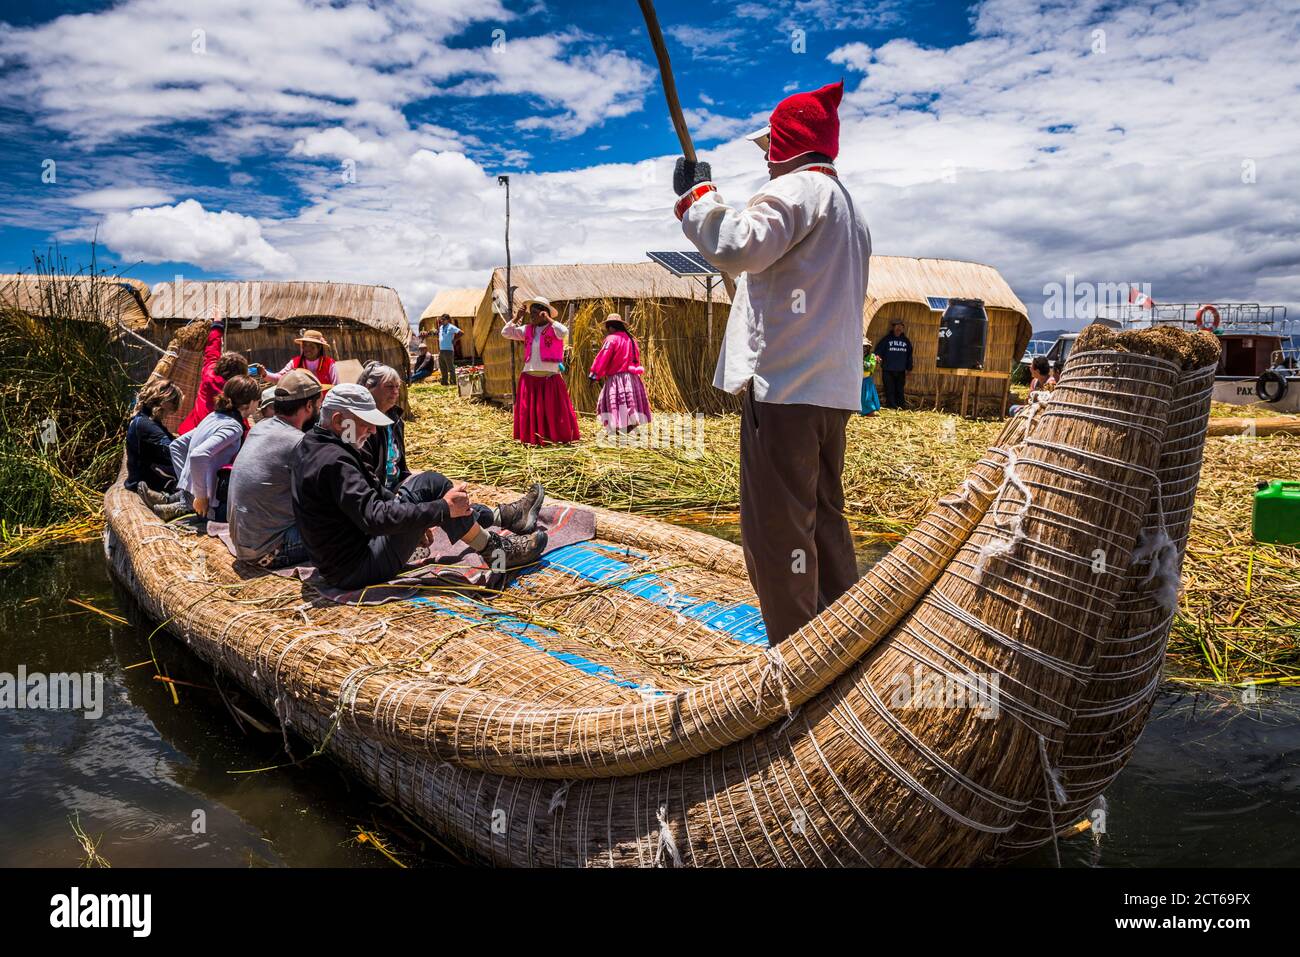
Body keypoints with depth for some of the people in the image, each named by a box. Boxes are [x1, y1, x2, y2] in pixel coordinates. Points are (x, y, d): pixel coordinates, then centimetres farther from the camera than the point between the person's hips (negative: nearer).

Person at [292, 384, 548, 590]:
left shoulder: (313, 445, 8)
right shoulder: (334, 462, -24)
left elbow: (367, 494, 16)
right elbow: (374, 518, -32)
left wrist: (414, 524, 15)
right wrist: (442, 509, -28)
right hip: (359, 569, -10)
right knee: (430, 485, -16)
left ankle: (503, 516, 21)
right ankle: (494, 550, -5)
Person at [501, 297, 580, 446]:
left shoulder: (553, 328, -3)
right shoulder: (527, 329, 11)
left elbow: (564, 333, -25)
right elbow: (505, 333, 13)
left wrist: (548, 319, -17)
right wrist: (517, 318, 5)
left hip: (550, 378, -5)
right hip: (529, 378, 5)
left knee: (553, 411, -2)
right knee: (529, 412, 7)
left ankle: (557, 438, 7)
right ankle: (531, 439, 16)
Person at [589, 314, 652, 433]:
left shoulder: (611, 339, -8)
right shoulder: (631, 339, 16)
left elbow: (602, 358, -12)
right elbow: (636, 359, 20)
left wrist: (594, 374, -10)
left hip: (616, 377, -8)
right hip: (632, 377, 8)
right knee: (630, 402, 11)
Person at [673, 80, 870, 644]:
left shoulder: (796, 189, -6)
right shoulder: (848, 207, 26)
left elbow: (737, 246, -24)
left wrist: (696, 196, -9)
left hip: (784, 387, -10)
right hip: (832, 388, 10)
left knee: (776, 528, -7)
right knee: (824, 517, 18)